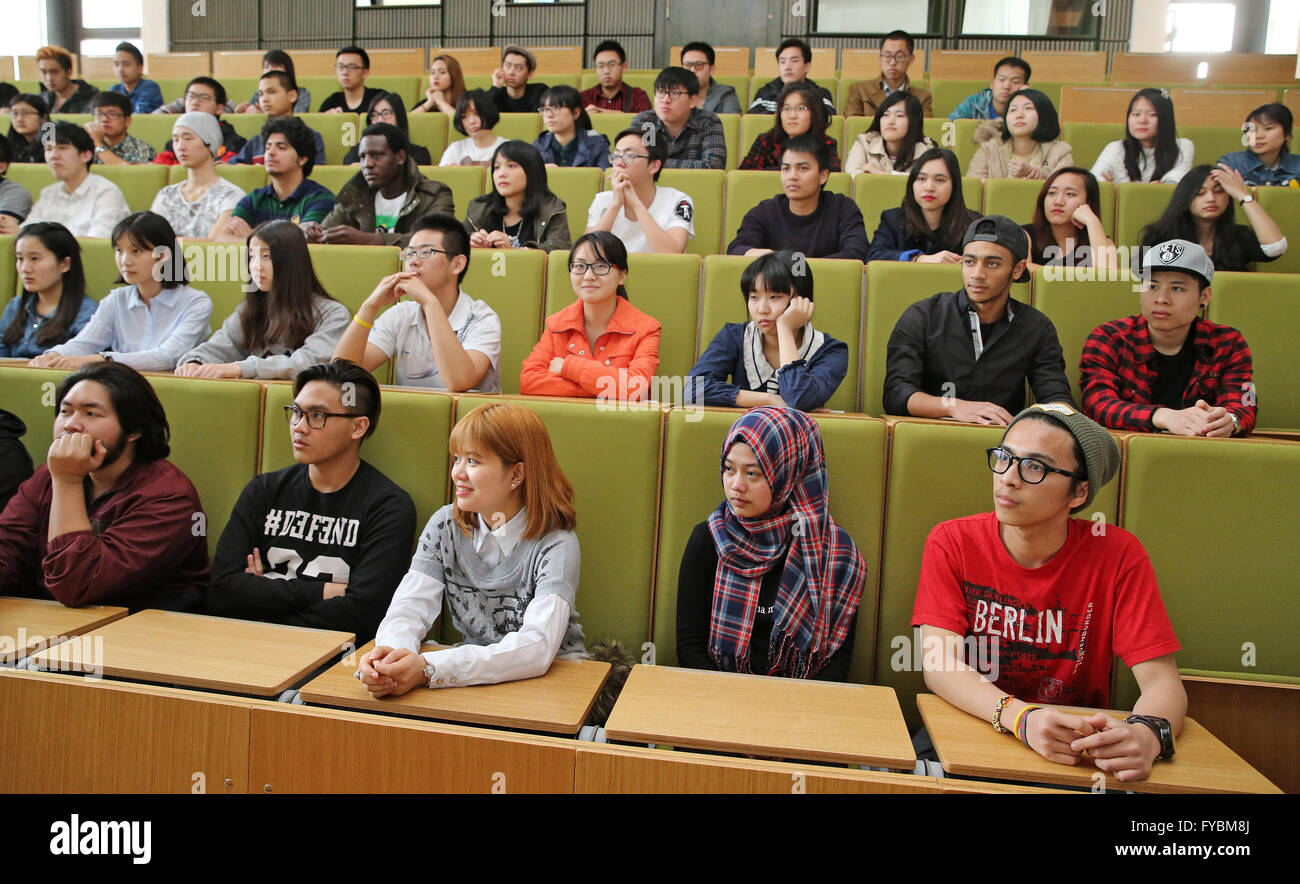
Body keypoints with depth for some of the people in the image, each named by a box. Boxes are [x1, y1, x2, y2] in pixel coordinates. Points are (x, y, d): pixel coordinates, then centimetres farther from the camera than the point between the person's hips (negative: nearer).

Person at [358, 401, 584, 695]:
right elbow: (409, 608, -8)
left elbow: (538, 647, -28)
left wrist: (428, 669, -37)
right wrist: (390, 654, -32)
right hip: (471, 676, 4)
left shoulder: (555, 544, -16)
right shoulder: (446, 526, 0)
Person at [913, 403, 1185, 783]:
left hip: (1077, 753, 1)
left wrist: (1146, 735, -34)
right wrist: (1022, 718, -35)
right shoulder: (951, 542, -9)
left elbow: (1162, 680, -11)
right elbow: (939, 664, -17)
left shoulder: (1117, 555, -8)